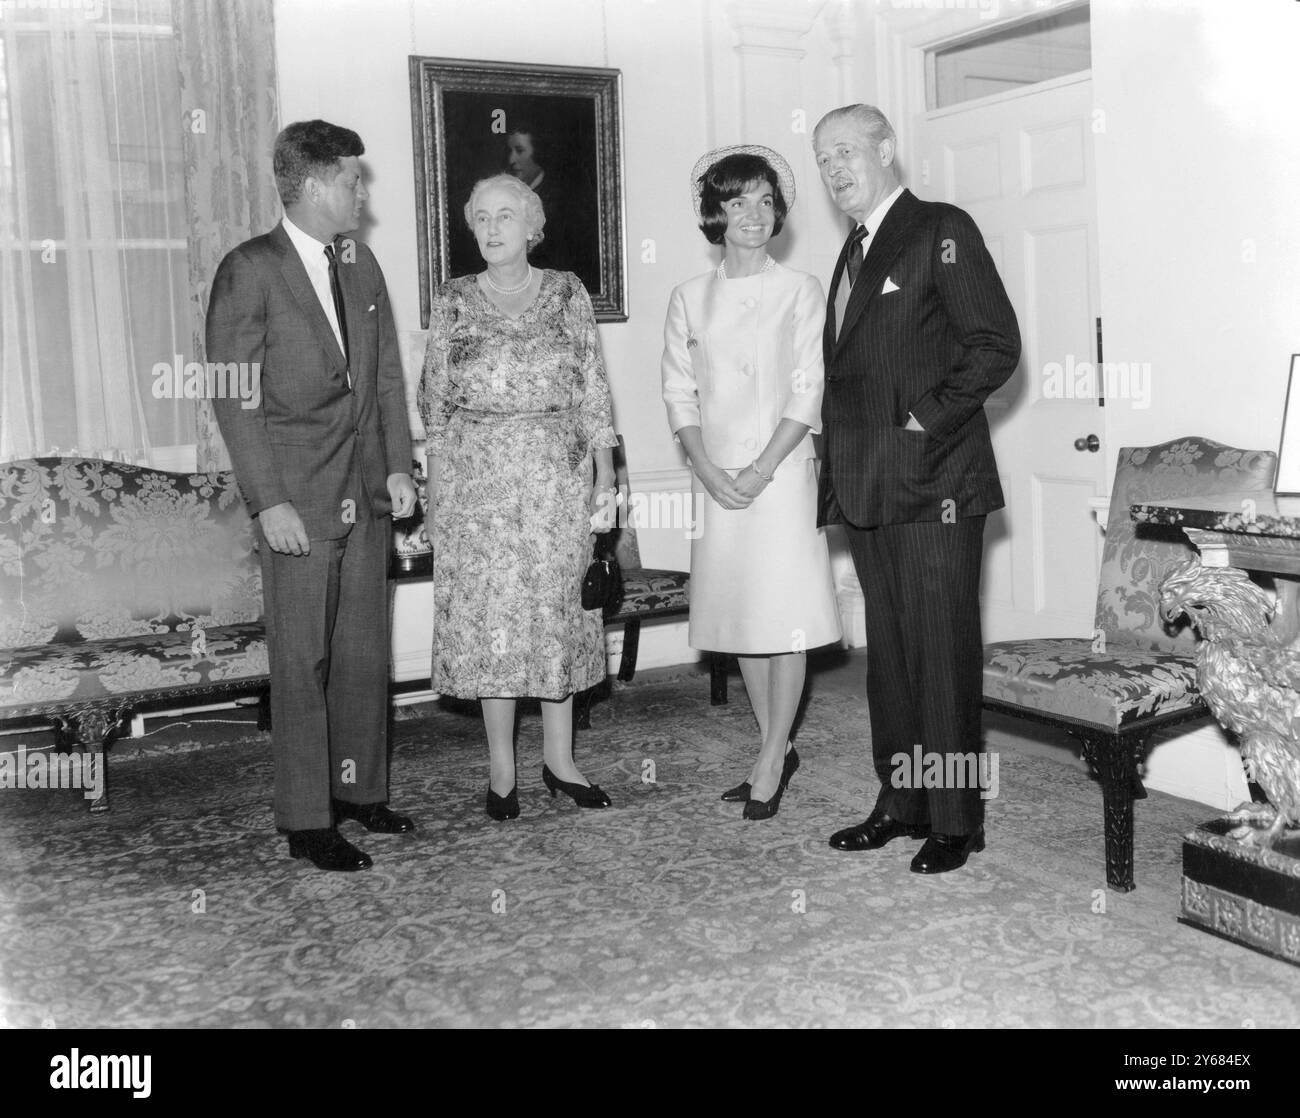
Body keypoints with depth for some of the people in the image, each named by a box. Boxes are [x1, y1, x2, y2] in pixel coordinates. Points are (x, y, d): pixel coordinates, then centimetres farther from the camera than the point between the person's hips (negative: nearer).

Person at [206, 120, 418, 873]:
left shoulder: (363, 265, 10)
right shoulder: (250, 270, -8)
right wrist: (268, 500, -16)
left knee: (366, 651, 12)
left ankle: (361, 788, 27)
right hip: (299, 496, -6)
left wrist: (399, 465, 6)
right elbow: (233, 396, -11)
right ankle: (307, 820, 11)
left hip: (368, 491, 6)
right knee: (303, 661, 1)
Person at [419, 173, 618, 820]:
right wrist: (437, 483, 0)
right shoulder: (452, 301, 5)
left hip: (559, 476, 1)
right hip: (477, 480, 0)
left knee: (558, 611, 5)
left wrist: (605, 476, -2)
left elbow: (593, 391, 3)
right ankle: (501, 768, 12)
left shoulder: (567, 293, 5)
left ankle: (559, 759, 16)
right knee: (488, 615, 1)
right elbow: (434, 401, 7)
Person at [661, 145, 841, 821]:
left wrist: (760, 469, -14)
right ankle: (776, 749, 21)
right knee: (741, 613, 8)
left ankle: (771, 761, 6)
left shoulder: (799, 291, 0)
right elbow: (679, 395, 5)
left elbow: (807, 393, -5)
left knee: (786, 614, -3)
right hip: (715, 476, 3)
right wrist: (708, 468, -9)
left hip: (781, 469, -3)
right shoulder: (690, 298, 8)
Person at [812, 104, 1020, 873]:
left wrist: (925, 423, -15)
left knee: (943, 657, -2)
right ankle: (901, 803, 24)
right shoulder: (854, 251, 20)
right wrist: (842, 473, 11)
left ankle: (956, 822, 8)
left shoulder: (941, 231, -5)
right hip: (868, 490, 8)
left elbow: (997, 346, -13)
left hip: (933, 486, -8)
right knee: (889, 656, 13)